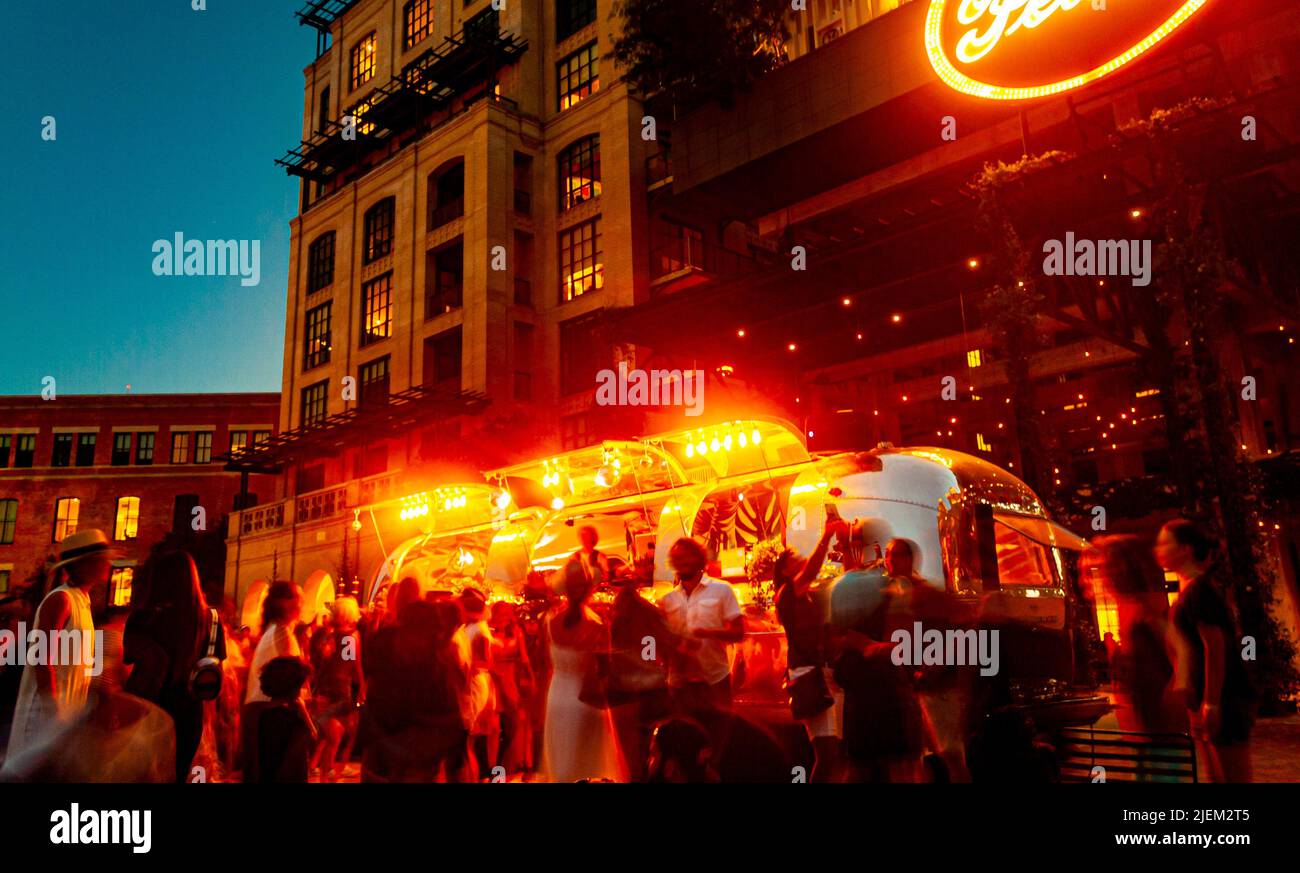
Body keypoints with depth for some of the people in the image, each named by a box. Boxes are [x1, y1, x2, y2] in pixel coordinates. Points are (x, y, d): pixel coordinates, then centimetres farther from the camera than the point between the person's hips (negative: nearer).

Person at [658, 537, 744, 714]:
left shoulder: (721, 590, 1)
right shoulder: (667, 600, 8)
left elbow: (738, 633, -3)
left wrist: (711, 633, -21)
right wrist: (677, 646, -12)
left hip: (714, 680, -2)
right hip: (679, 682, 3)